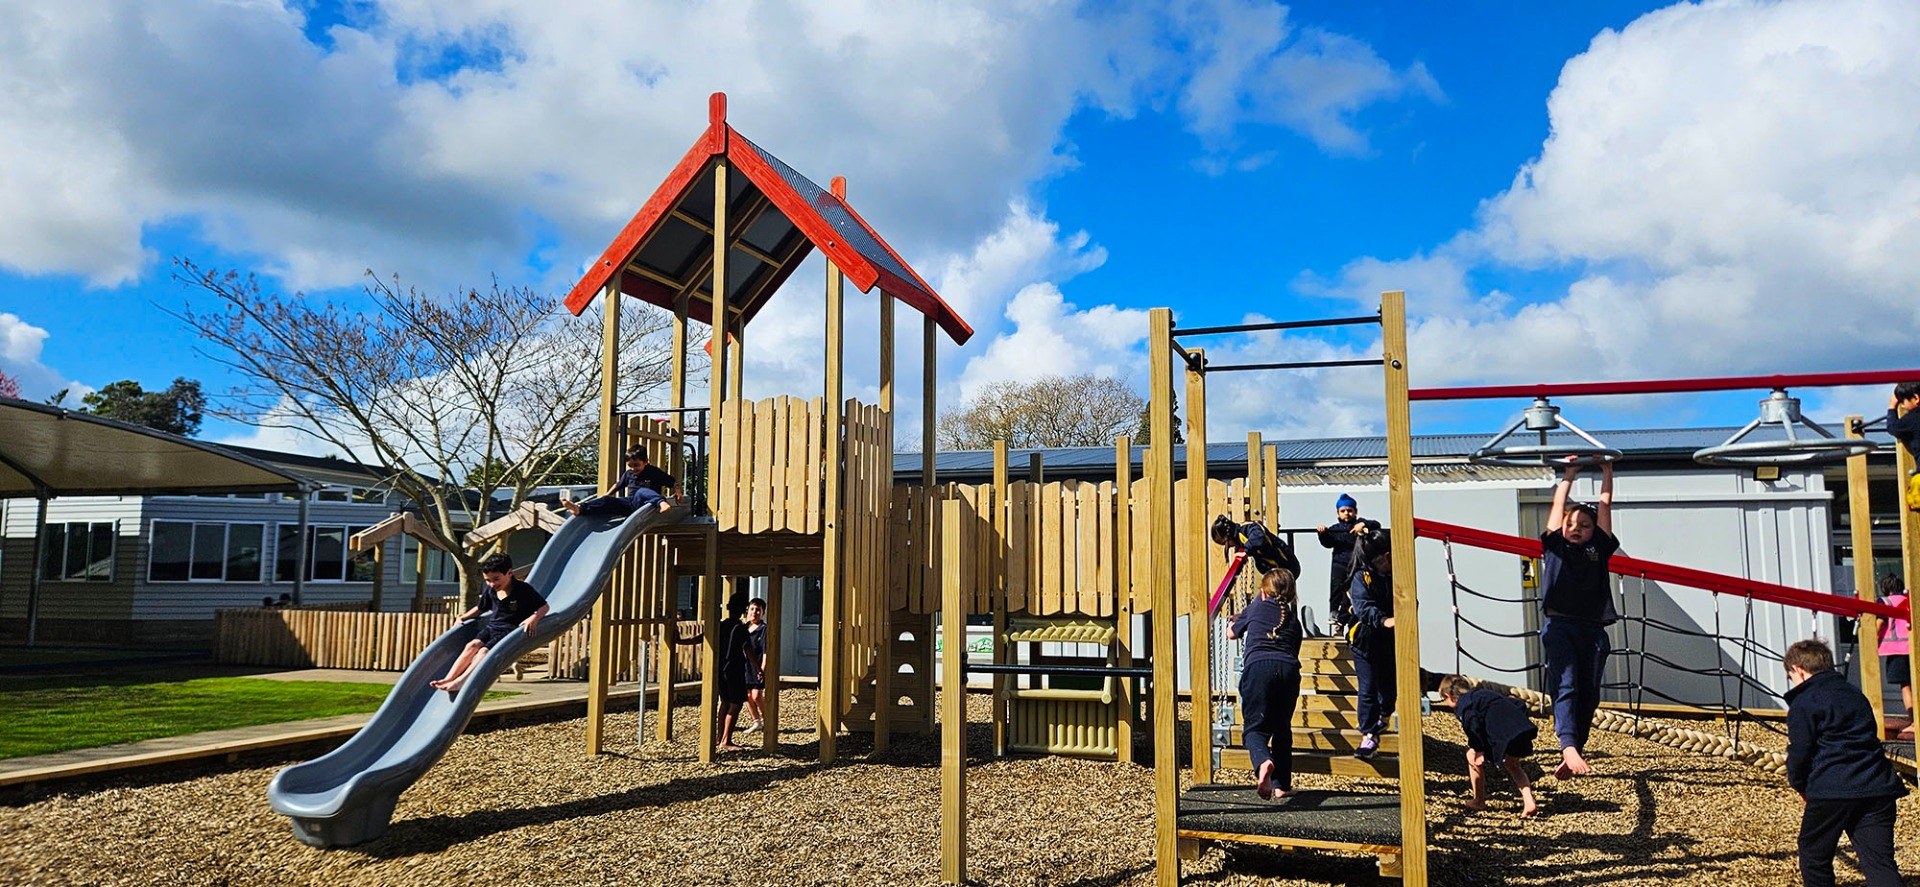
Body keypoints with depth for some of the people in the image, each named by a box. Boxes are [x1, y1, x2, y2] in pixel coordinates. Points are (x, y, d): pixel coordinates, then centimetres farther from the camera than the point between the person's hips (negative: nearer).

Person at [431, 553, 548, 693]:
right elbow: (480, 608, 28)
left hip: (511, 629, -7)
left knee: (485, 650, -25)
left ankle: (460, 681, -34)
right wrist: (463, 617, 16)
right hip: (492, 626, 7)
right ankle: (448, 678, -24)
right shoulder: (490, 591, 10)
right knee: (472, 645, -18)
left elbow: (544, 607, -9)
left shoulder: (524, 590, -10)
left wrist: (534, 618, -27)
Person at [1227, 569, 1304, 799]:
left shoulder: (1256, 607, 21)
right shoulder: (1293, 618, 26)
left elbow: (1231, 633, 37)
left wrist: (1234, 621, 59)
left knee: (1255, 726, -2)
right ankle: (1281, 784, 16)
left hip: (1258, 666, -3)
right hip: (1288, 668, 3)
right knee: (1282, 728, 18)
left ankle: (1263, 761, -33)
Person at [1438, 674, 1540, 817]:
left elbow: (1473, 723, -10)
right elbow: (1520, 705, 32)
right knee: (1513, 765, 31)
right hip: (1523, 728, 7)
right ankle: (1529, 802, 14)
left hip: (1501, 734, -7)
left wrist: (1479, 750, -10)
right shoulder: (1485, 693, 34)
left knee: (1472, 756, 16)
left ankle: (1479, 801, 25)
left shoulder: (1463, 704, 10)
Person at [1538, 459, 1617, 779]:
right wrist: (1569, 475, 22)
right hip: (1560, 626, -3)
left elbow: (1605, 507, 17)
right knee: (1565, 687, -17)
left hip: (1594, 629, 3)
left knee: (1588, 697, 3)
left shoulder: (1598, 548, 17)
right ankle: (1569, 748, -30)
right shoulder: (1554, 545, 13)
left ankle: (1572, 758, 9)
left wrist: (1607, 474, 20)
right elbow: (1559, 503, 14)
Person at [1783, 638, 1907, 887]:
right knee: (1879, 861, 0)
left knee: (1814, 856, 11)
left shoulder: (1803, 703, -3)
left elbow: (1799, 752, -6)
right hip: (1878, 787, 6)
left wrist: (1799, 785, 13)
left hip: (1831, 792, -6)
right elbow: (1869, 739, 26)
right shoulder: (1856, 695, 20)